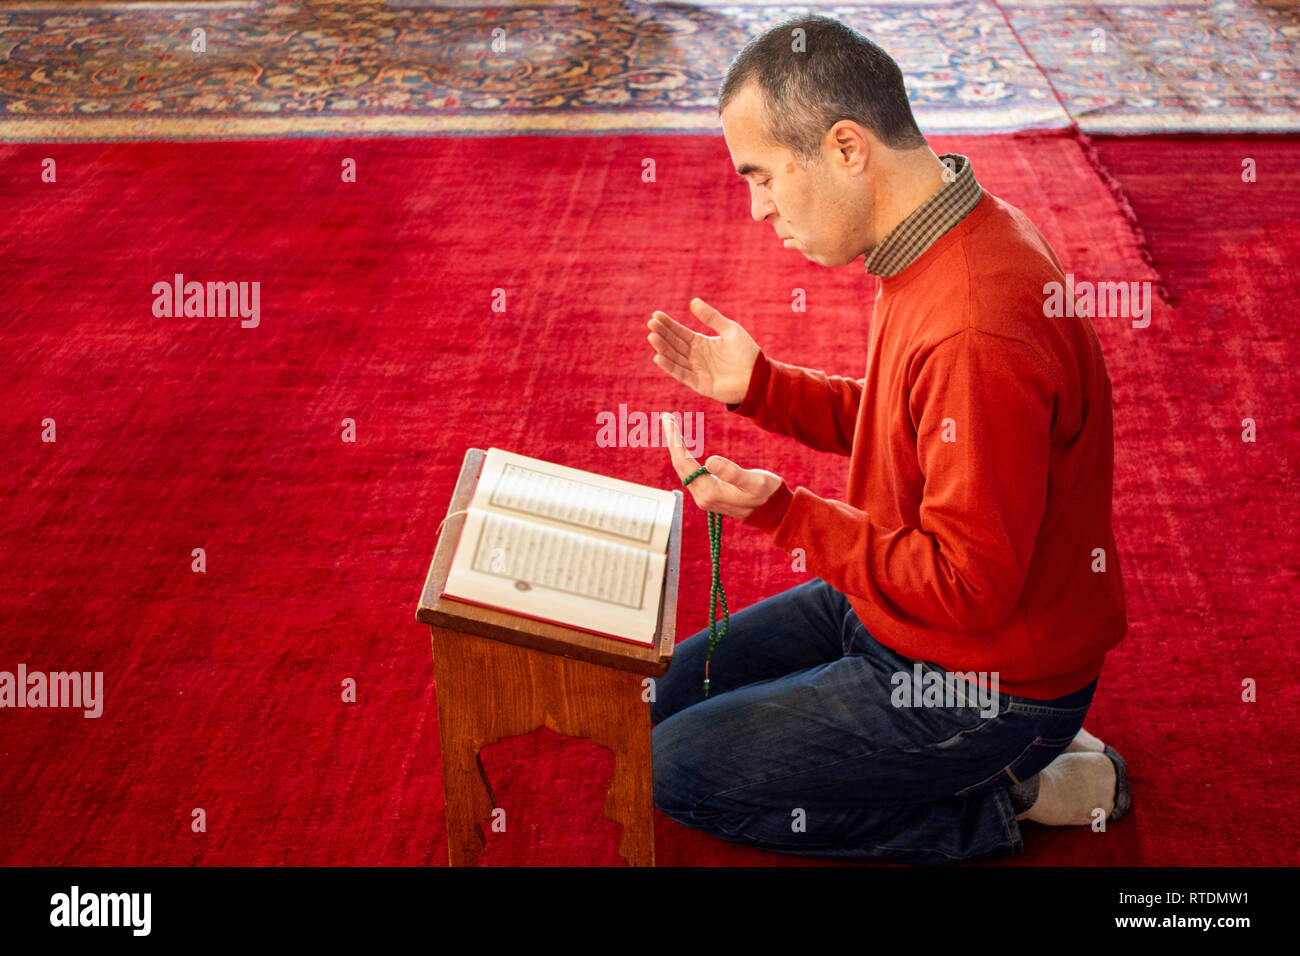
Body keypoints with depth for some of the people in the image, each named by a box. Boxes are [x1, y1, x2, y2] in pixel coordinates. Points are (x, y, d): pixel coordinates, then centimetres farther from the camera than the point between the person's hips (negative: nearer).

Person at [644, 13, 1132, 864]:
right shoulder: (938, 245, -2)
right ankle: (1009, 754, 13)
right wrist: (757, 384, 1)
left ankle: (1000, 799, 3)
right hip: (899, 598, 10)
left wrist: (778, 510, -30)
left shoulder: (978, 331, -35)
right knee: (668, 693, 17)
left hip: (981, 678, -10)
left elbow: (970, 587, -30)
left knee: (674, 769, -4)